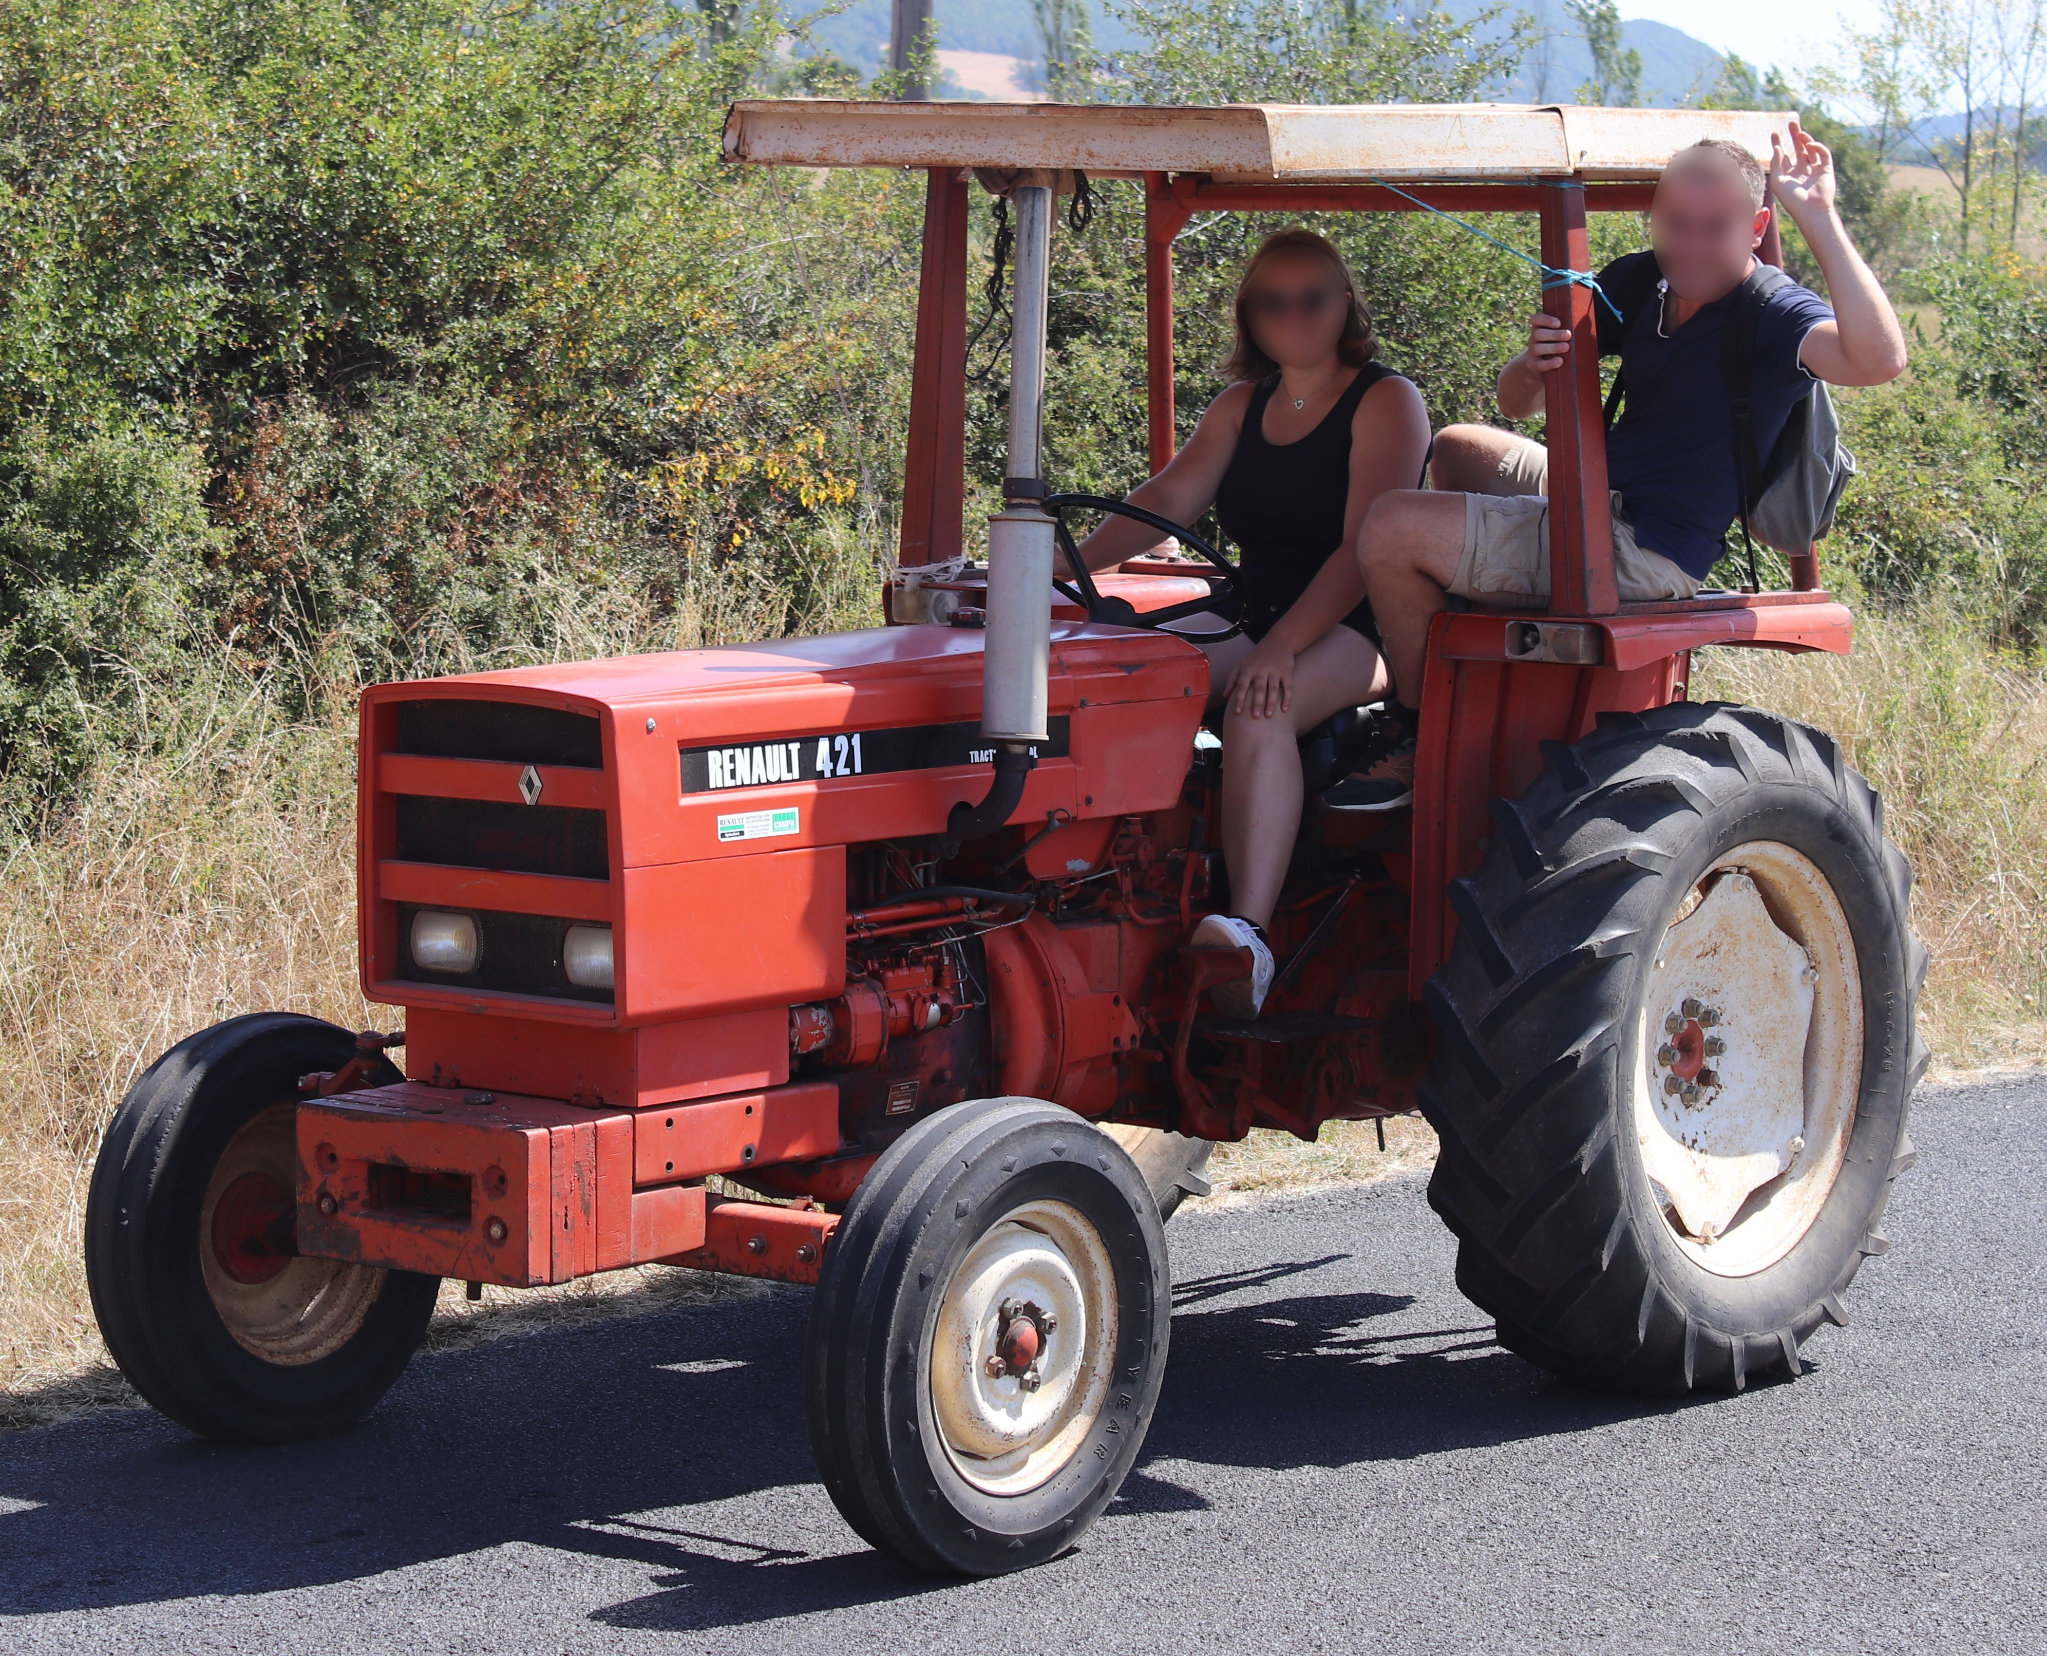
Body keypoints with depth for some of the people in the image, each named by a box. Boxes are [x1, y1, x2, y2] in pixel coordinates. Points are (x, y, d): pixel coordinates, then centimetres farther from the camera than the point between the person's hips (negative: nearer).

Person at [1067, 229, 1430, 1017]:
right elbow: (1171, 498, 5)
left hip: (1358, 628, -7)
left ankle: (1248, 933, -53)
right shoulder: (1242, 406, 17)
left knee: (1259, 707, -37)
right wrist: (1073, 562, -14)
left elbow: (1365, 547, -16)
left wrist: (1282, 647, -29)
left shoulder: (1385, 403, -4)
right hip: (1257, 617, 7)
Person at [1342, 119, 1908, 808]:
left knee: (1392, 527, -14)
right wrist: (1532, 366, -21)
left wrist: (1819, 220, -41)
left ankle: (1418, 739, 5)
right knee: (1458, 449, 33)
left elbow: (1879, 359, -44)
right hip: (1596, 504, 9)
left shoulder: (1774, 318, -20)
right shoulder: (1635, 284, 2)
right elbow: (1517, 404, 5)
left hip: (1647, 556, -9)